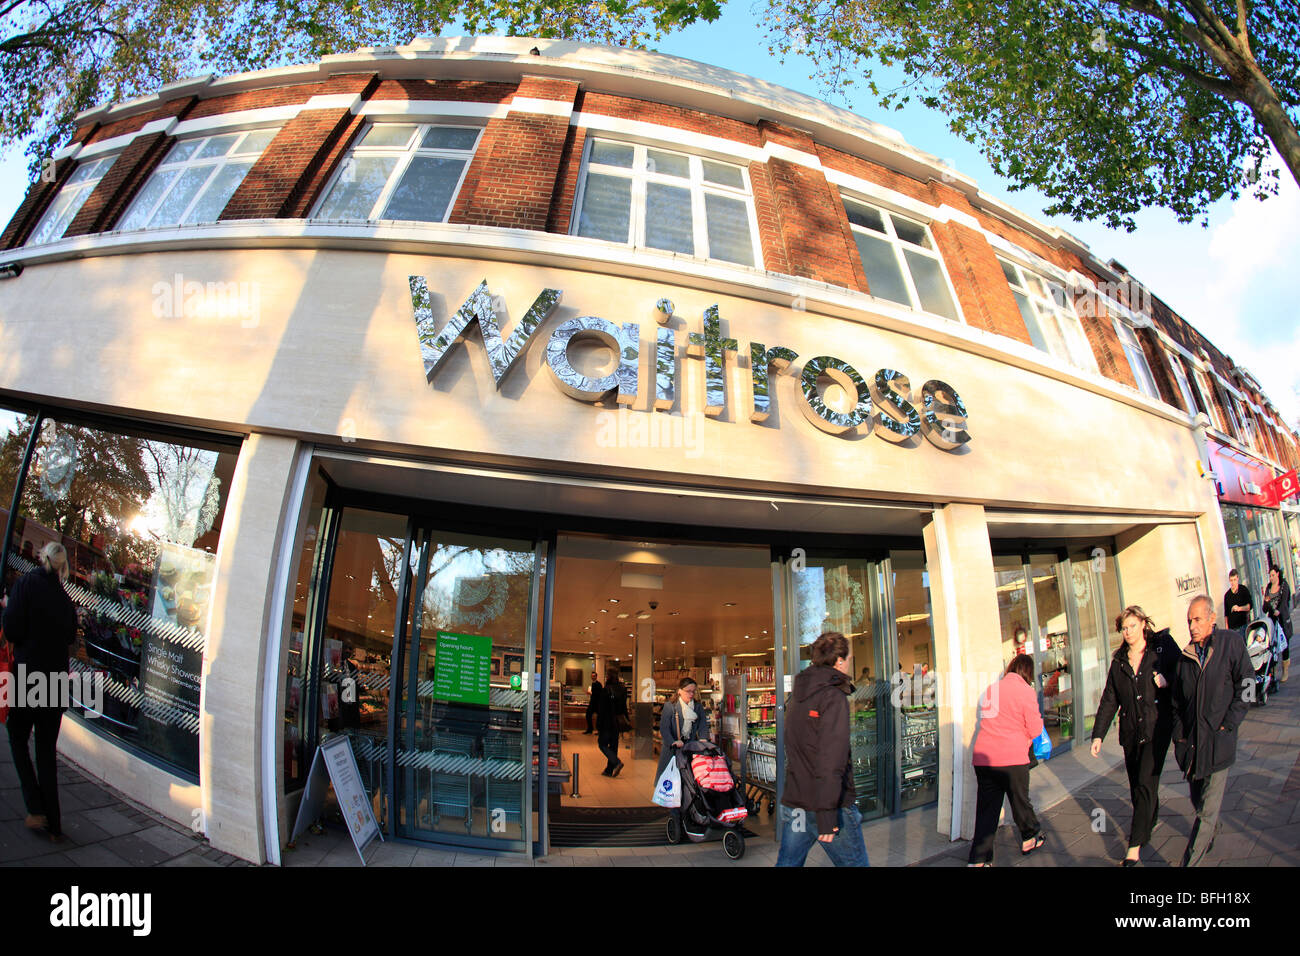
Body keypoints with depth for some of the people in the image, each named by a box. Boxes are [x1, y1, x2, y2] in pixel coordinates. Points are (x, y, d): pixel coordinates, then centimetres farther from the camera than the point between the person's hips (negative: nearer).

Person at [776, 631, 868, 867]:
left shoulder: (797, 695, 12)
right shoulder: (834, 697, -14)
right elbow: (831, 758, -22)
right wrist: (827, 815, -23)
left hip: (793, 804, 7)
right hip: (829, 806, -7)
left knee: (788, 862, 12)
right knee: (854, 862, 8)